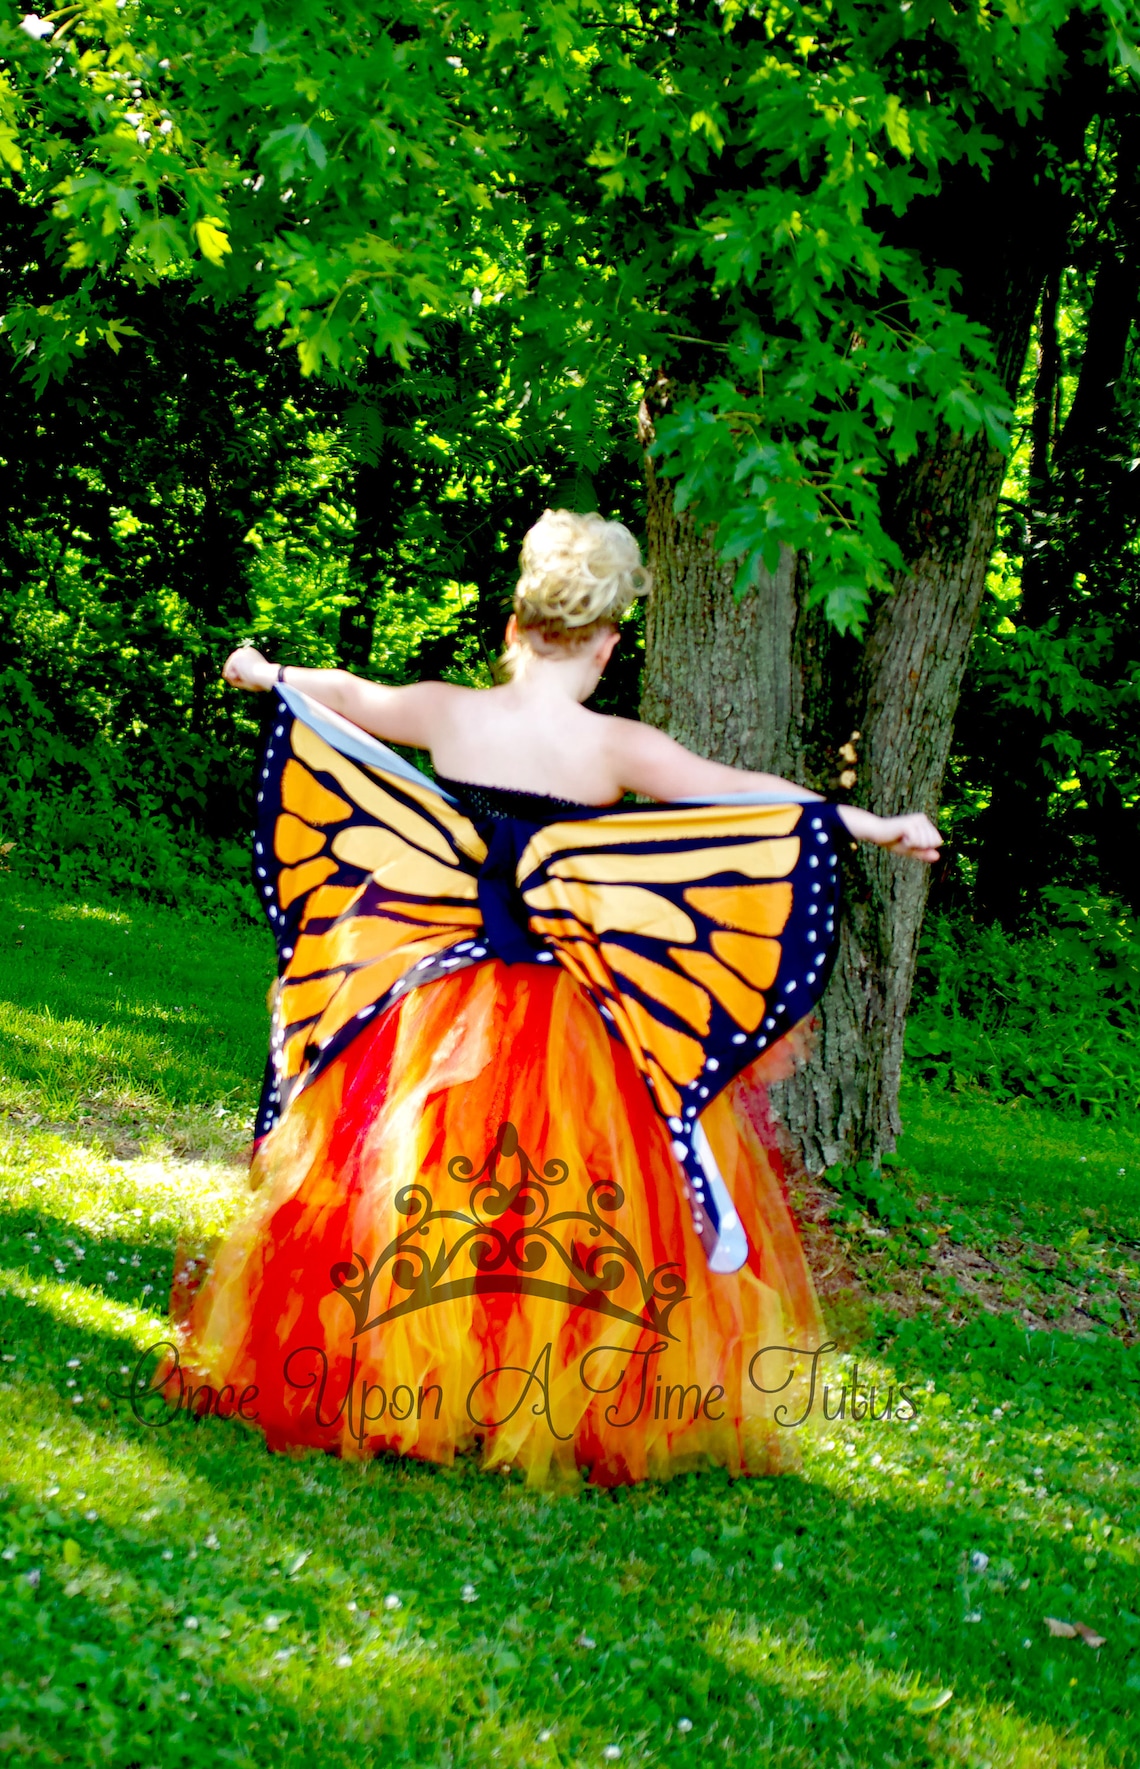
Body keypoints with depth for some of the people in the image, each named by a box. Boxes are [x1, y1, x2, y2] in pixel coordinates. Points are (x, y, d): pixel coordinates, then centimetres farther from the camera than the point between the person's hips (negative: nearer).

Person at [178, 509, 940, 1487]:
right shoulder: (617, 748, -10)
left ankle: (381, 1386, 22)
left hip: (442, 1016, 3)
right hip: (574, 1039, -3)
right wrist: (873, 825, -12)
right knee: (585, 1214, 7)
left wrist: (267, 673, 38)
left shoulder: (447, 714, 0)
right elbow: (745, 795, -14)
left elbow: (348, 696, 19)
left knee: (403, 1186, 14)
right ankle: (563, 1415, 10)